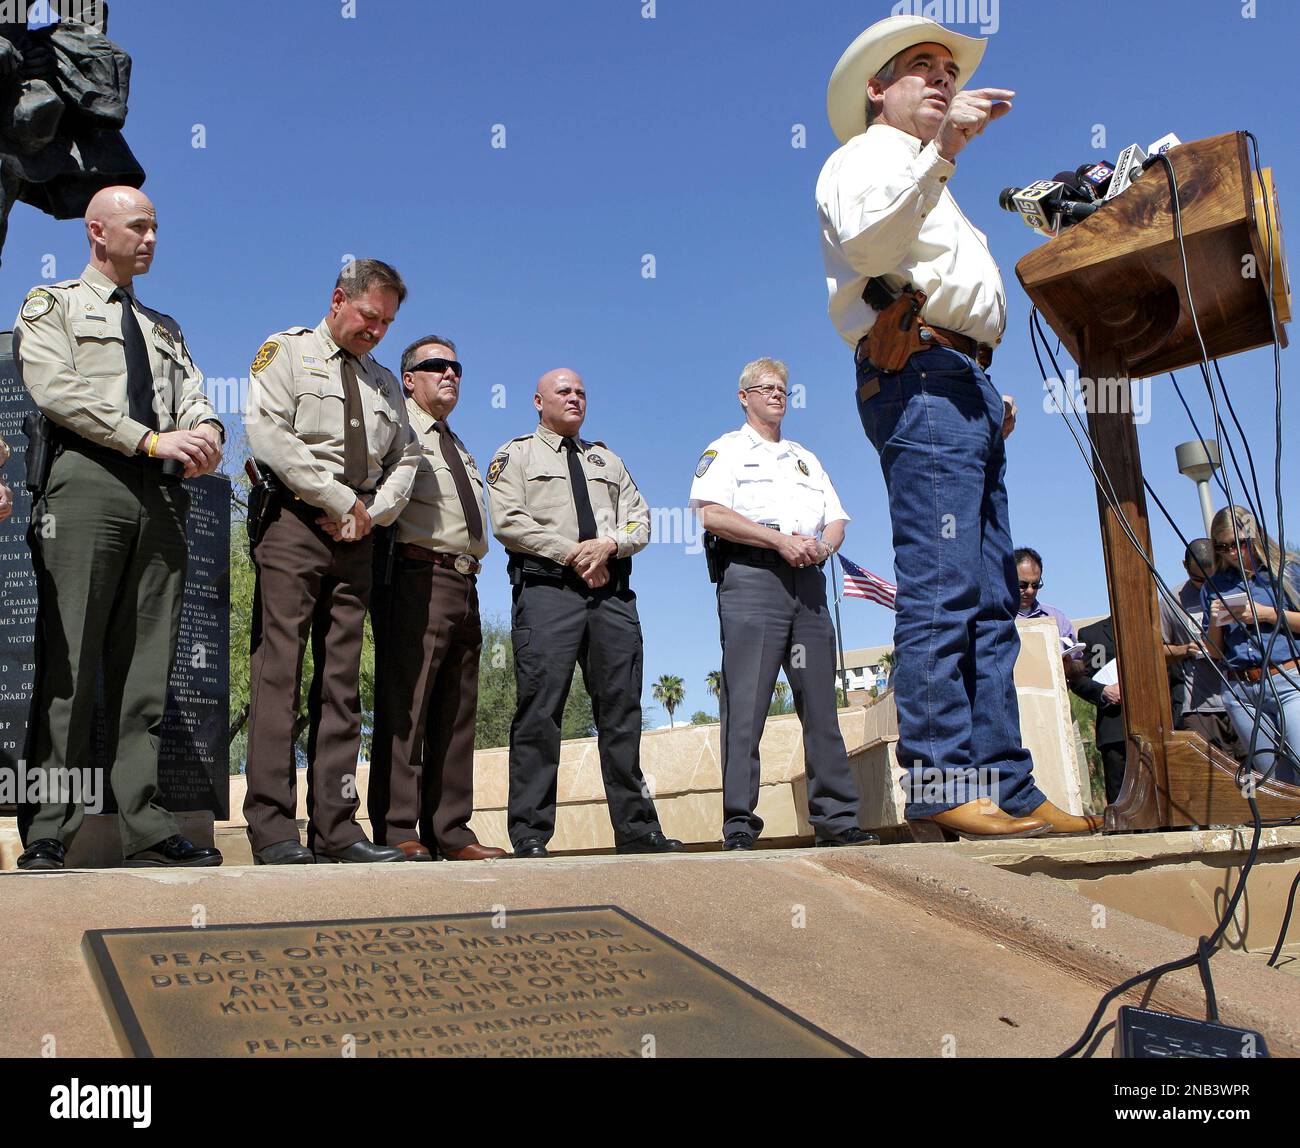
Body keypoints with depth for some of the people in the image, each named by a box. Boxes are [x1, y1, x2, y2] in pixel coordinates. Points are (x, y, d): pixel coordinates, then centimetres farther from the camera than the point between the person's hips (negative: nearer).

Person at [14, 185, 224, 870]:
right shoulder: (50, 306, 14)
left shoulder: (165, 329, 30)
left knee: (147, 666, 0)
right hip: (87, 482, -5)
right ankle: (47, 832, -6)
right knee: (70, 659, -10)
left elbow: (194, 398, 16)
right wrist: (151, 439, -12)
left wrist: (204, 435, -9)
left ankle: (145, 828, -1)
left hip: (160, 493, 5)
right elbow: (57, 389, -4)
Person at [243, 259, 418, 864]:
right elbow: (268, 433, -8)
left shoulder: (384, 382, 24)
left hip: (357, 538, 5)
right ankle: (272, 830, -9)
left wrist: (372, 511, -2)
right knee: (278, 672, -10)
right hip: (294, 525, -5)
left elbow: (405, 461, 19)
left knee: (341, 682, 2)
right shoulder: (287, 351, 7)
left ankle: (335, 830, 2)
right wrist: (340, 500, -10)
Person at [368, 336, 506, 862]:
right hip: (417, 576, -8)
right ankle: (396, 831, -6)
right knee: (404, 701, -9)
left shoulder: (461, 451, 29)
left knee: (456, 710, 7)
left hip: (464, 585, 8)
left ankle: (449, 831, 11)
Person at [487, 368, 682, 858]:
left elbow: (639, 521, 16)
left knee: (621, 709, 2)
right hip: (546, 587, -4)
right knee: (539, 709, -10)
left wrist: (608, 544, -6)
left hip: (612, 591, 4)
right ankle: (530, 834, -8)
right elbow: (508, 521, -3)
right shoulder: (516, 455, 14)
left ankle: (636, 828, 5)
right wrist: (572, 554, -9)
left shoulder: (608, 460, 28)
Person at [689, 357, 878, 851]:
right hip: (752, 574, -6)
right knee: (745, 704, -11)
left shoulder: (806, 458, 30)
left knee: (821, 703, 2)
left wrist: (822, 545, -3)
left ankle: (836, 819, 5)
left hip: (807, 580, 6)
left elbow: (836, 519, 22)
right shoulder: (726, 450, 11)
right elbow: (708, 512, -6)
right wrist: (781, 540, -12)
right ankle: (739, 825, -10)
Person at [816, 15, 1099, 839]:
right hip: (919, 377, -9)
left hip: (967, 388, 10)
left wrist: (991, 395, 19)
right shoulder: (864, 157, 9)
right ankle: (939, 789, -19)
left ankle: (1007, 789, 0)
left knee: (992, 605, 1)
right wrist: (940, 150, -21)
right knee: (942, 594, -17)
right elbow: (866, 239, -15)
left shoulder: (929, 186, 37)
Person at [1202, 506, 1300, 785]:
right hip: (1241, 692, 3)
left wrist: (1266, 614, -9)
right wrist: (1215, 623, -2)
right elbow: (1215, 651, 17)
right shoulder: (1214, 587, 14)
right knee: (1276, 781, 5)